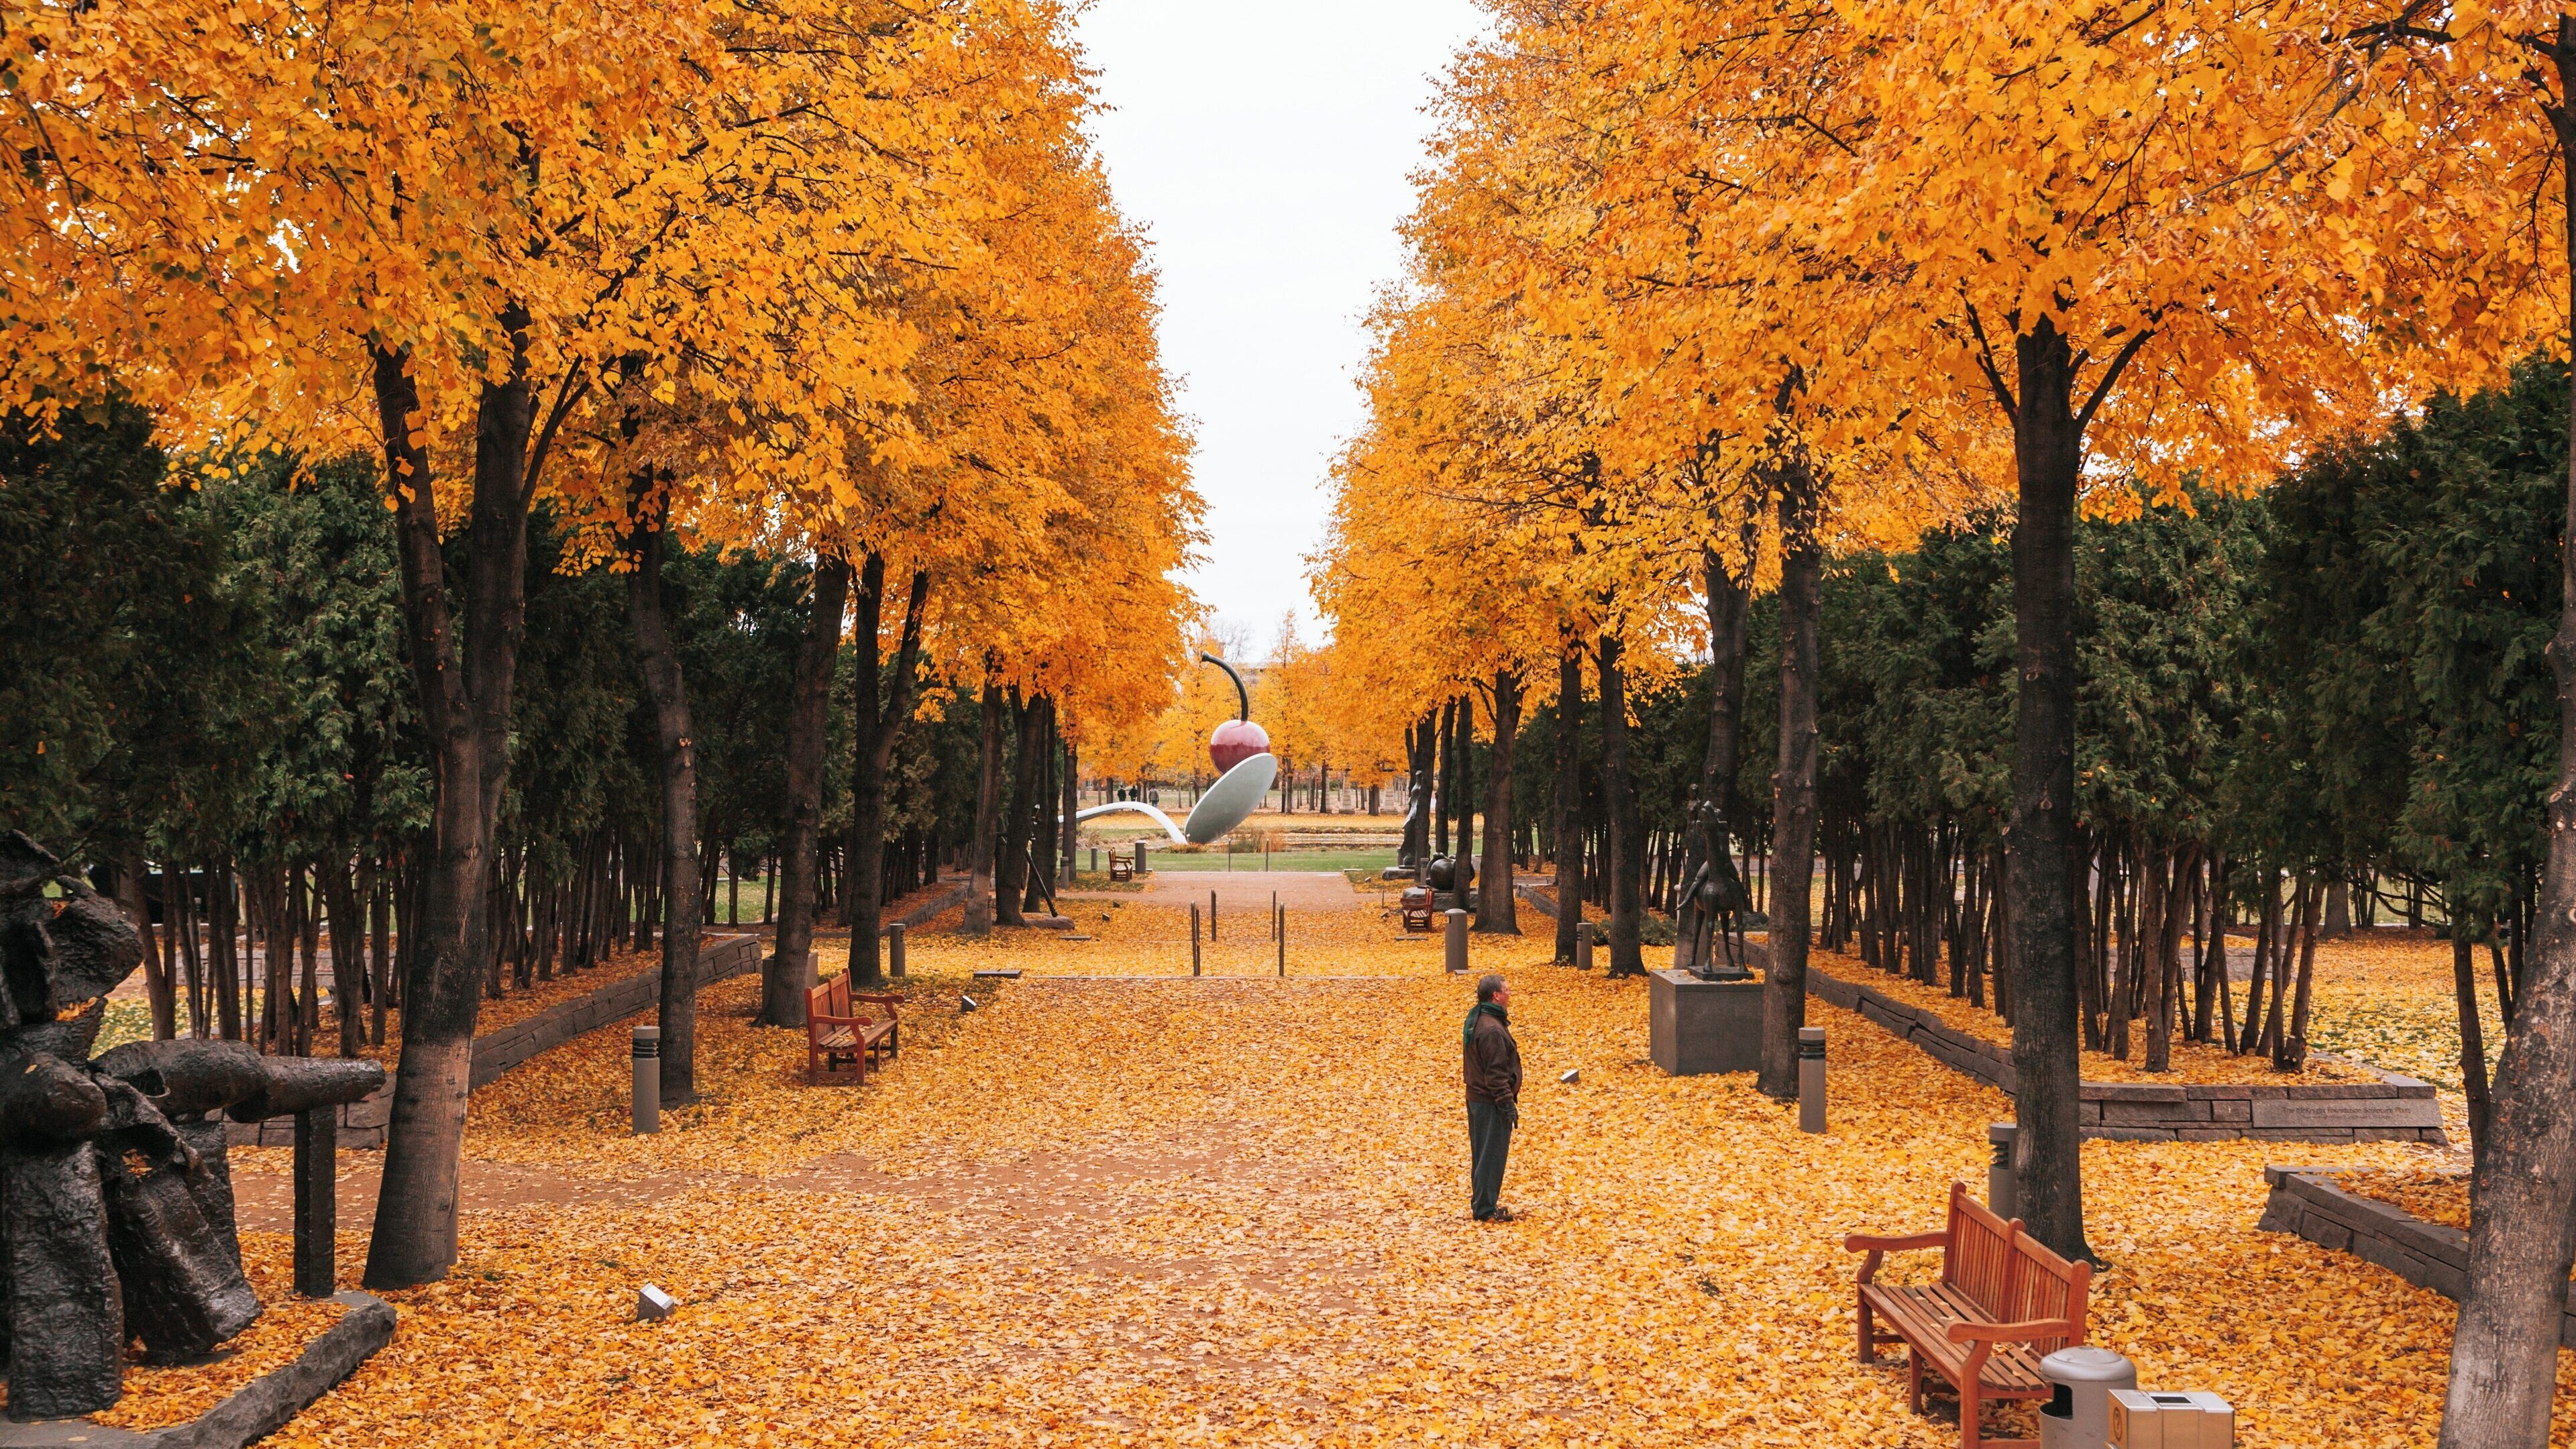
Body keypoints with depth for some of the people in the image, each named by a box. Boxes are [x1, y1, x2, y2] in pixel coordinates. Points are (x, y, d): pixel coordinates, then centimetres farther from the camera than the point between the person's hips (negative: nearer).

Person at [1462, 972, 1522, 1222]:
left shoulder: (1476, 1020, 10)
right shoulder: (1492, 1030, -23)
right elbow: (1496, 1074, -23)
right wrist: (1508, 1105, -18)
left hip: (1477, 1098, 10)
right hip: (1491, 1103, -10)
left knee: (1482, 1155, 17)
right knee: (1492, 1156, -2)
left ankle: (1483, 1204, 26)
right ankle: (1486, 1210, 4)